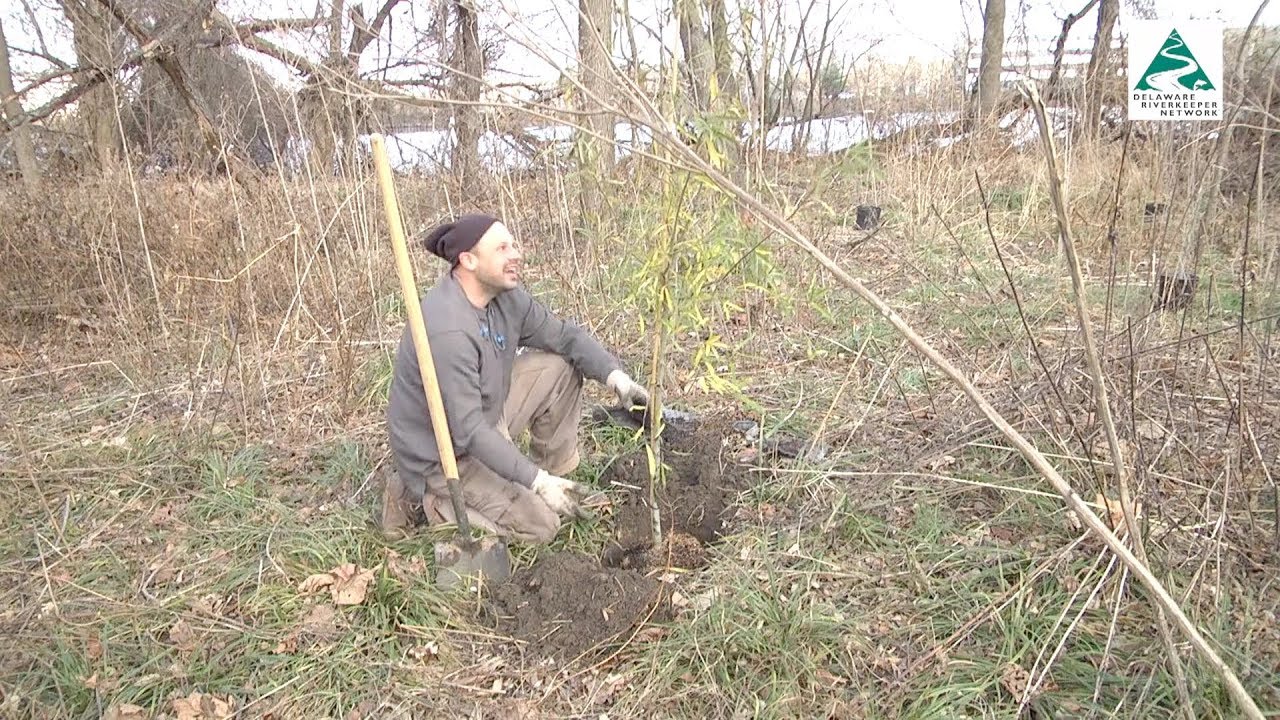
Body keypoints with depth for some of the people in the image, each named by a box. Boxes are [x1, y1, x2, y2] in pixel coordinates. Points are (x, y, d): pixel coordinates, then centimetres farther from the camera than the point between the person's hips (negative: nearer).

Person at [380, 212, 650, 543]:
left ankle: (556, 472, 12)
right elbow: (468, 431, -32)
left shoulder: (504, 294, -7)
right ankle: (424, 501, 1)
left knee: (561, 367, 1)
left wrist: (615, 375, -14)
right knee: (540, 524, -13)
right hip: (442, 454, -8)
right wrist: (537, 482, -29)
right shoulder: (447, 331, -34)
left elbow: (563, 335, 2)